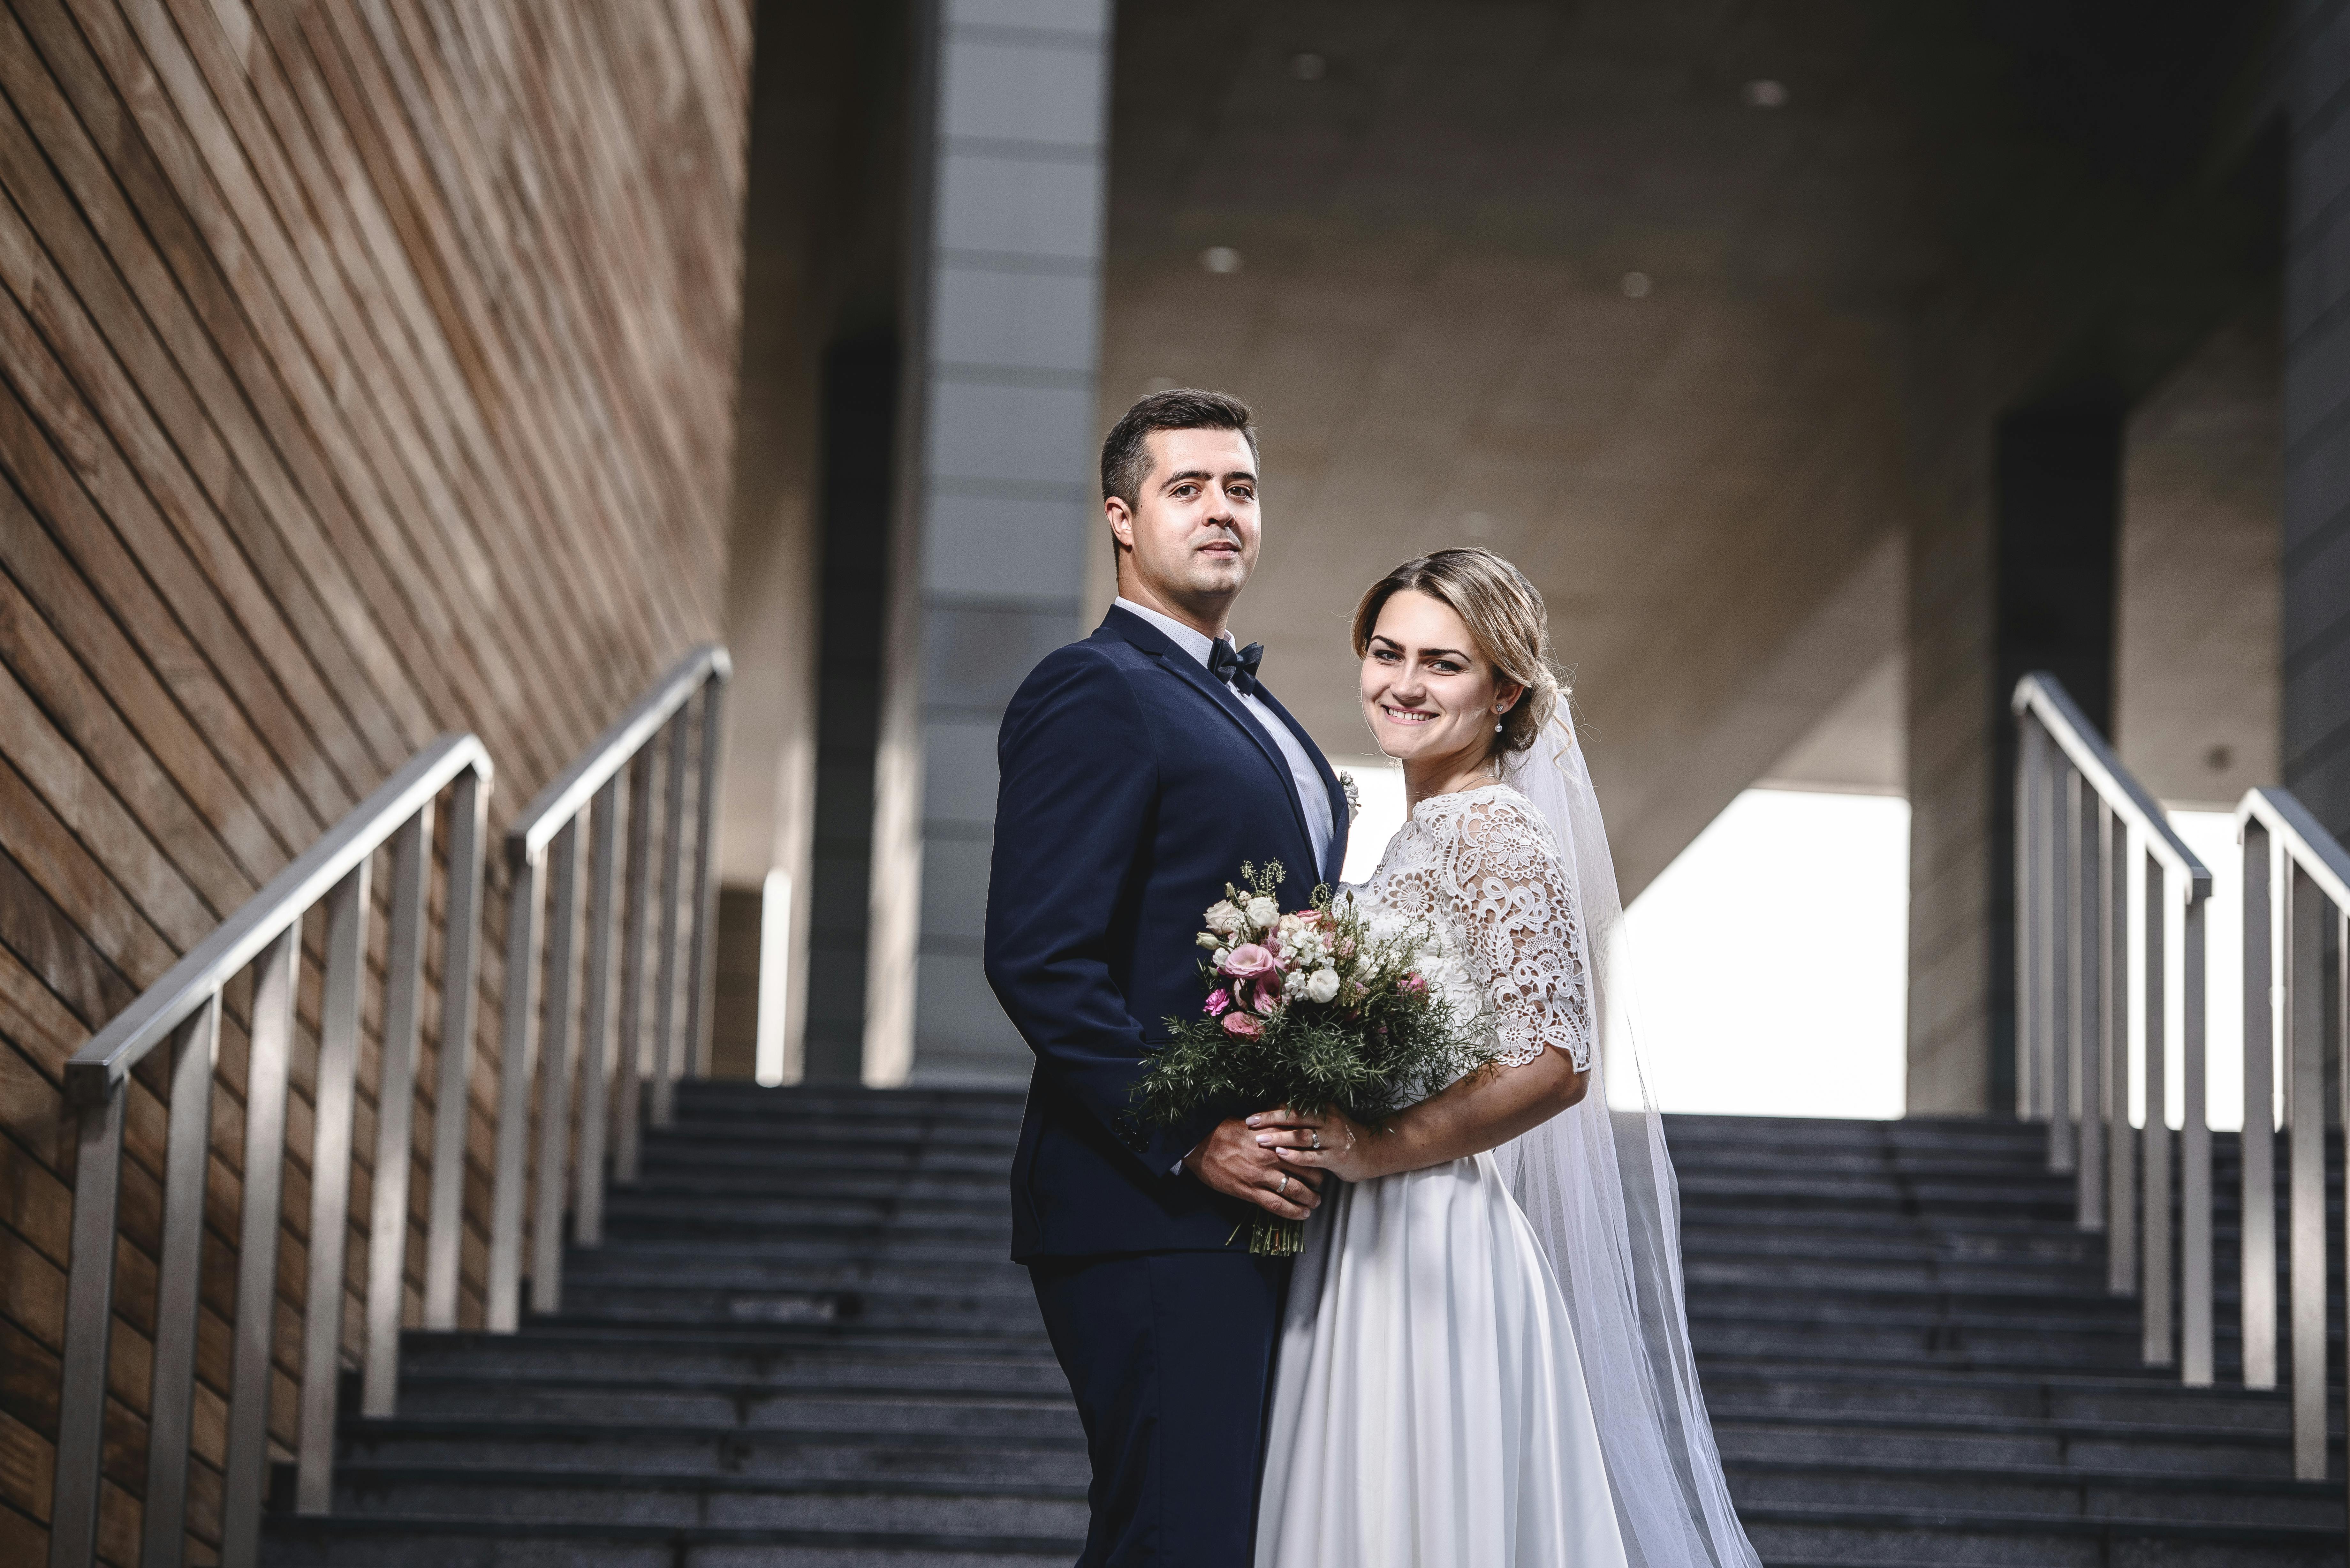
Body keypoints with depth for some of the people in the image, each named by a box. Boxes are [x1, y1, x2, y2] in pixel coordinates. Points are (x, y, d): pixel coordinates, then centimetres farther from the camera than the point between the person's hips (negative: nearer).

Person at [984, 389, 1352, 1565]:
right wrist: (1187, 1140, -21)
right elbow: (1038, 960, -18)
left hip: (1260, 1200, 9)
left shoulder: (1249, 708, 22)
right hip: (1153, 1215, -9)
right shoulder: (1092, 693, -8)